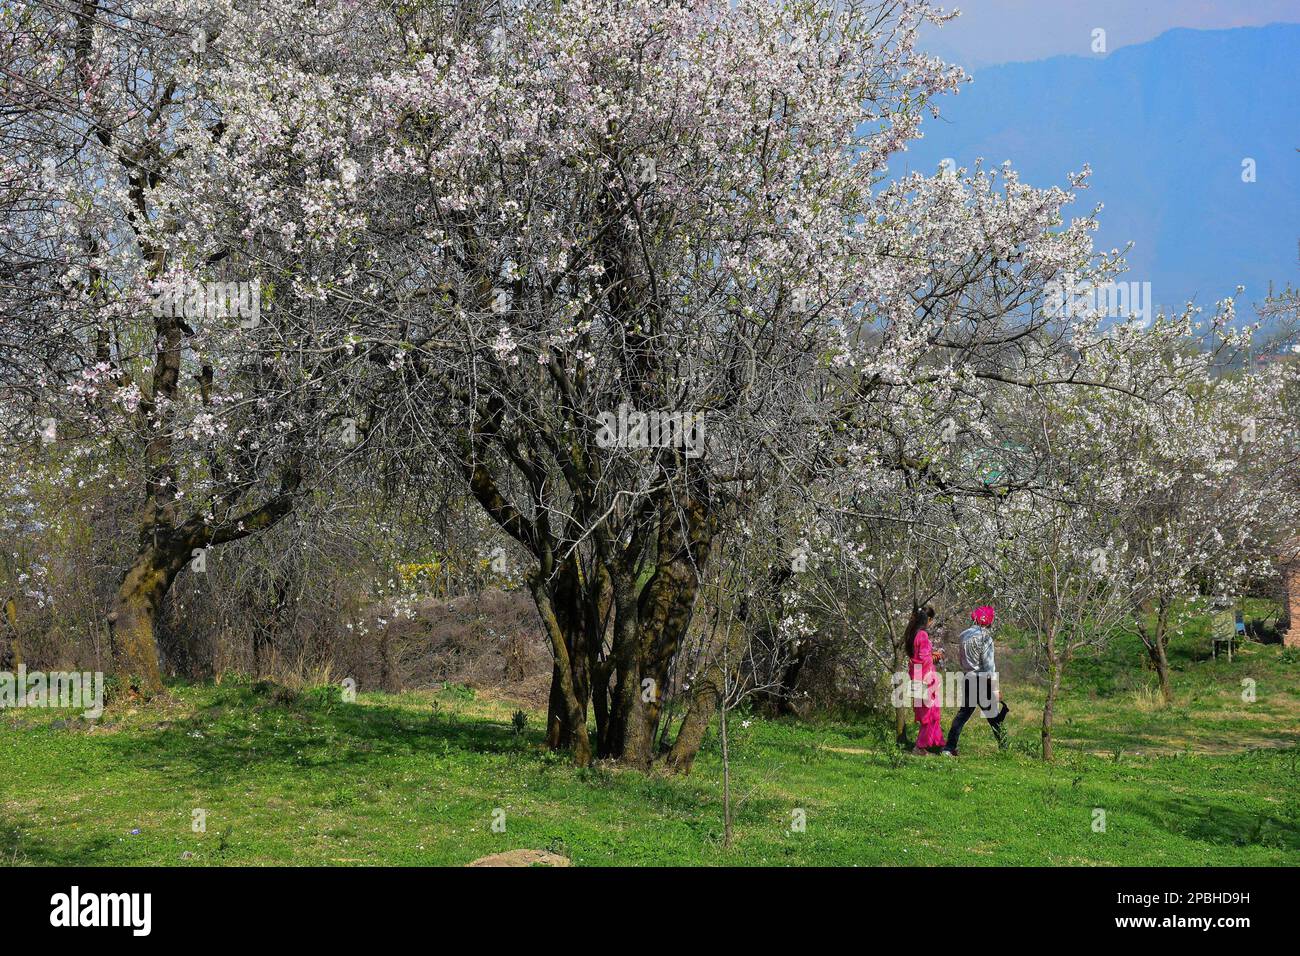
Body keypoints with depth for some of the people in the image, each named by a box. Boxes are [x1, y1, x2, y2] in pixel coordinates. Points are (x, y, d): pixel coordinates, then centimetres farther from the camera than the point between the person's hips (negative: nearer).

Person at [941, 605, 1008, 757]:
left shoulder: (964, 635, 8)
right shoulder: (985, 637, -13)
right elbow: (988, 664, -15)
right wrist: (995, 688, -12)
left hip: (967, 679, 6)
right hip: (982, 681, -6)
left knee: (963, 714, 12)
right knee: (993, 716, 4)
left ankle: (949, 748, 8)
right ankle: (1003, 748, 8)